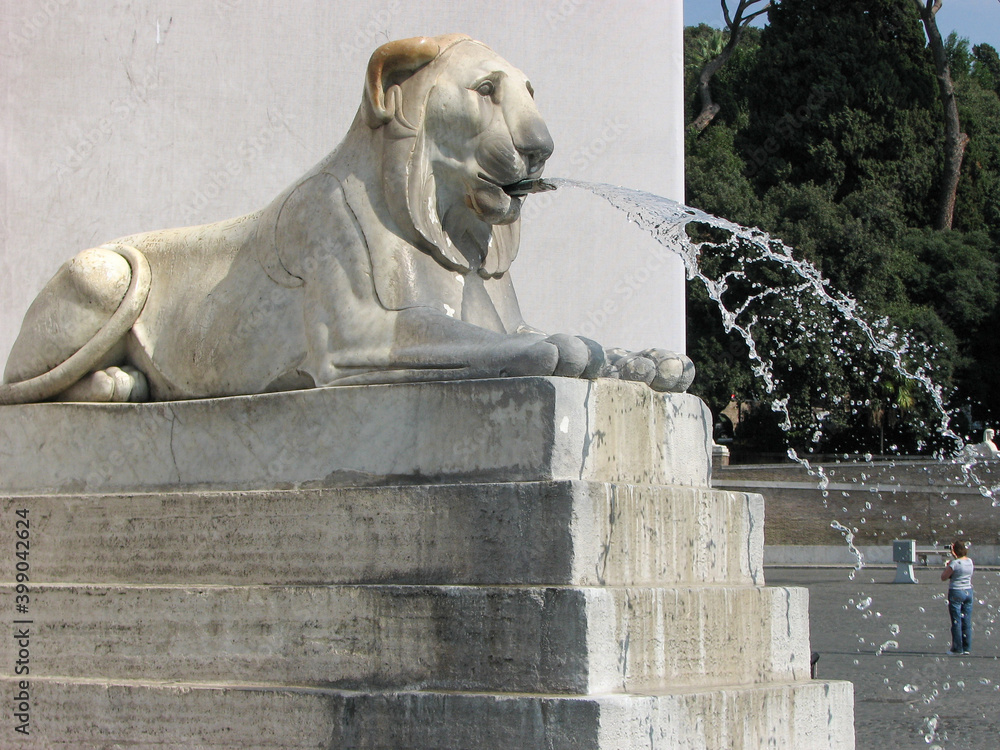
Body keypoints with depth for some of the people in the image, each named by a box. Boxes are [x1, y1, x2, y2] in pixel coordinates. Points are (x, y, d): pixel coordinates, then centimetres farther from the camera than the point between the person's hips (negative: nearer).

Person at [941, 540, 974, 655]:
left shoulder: (954, 563, -16)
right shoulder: (970, 562, 4)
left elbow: (943, 577, -9)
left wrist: (947, 566, 3)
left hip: (956, 592, -6)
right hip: (968, 591, 6)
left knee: (956, 622, -1)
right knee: (967, 621, 9)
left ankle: (957, 648, 1)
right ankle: (966, 647, 12)